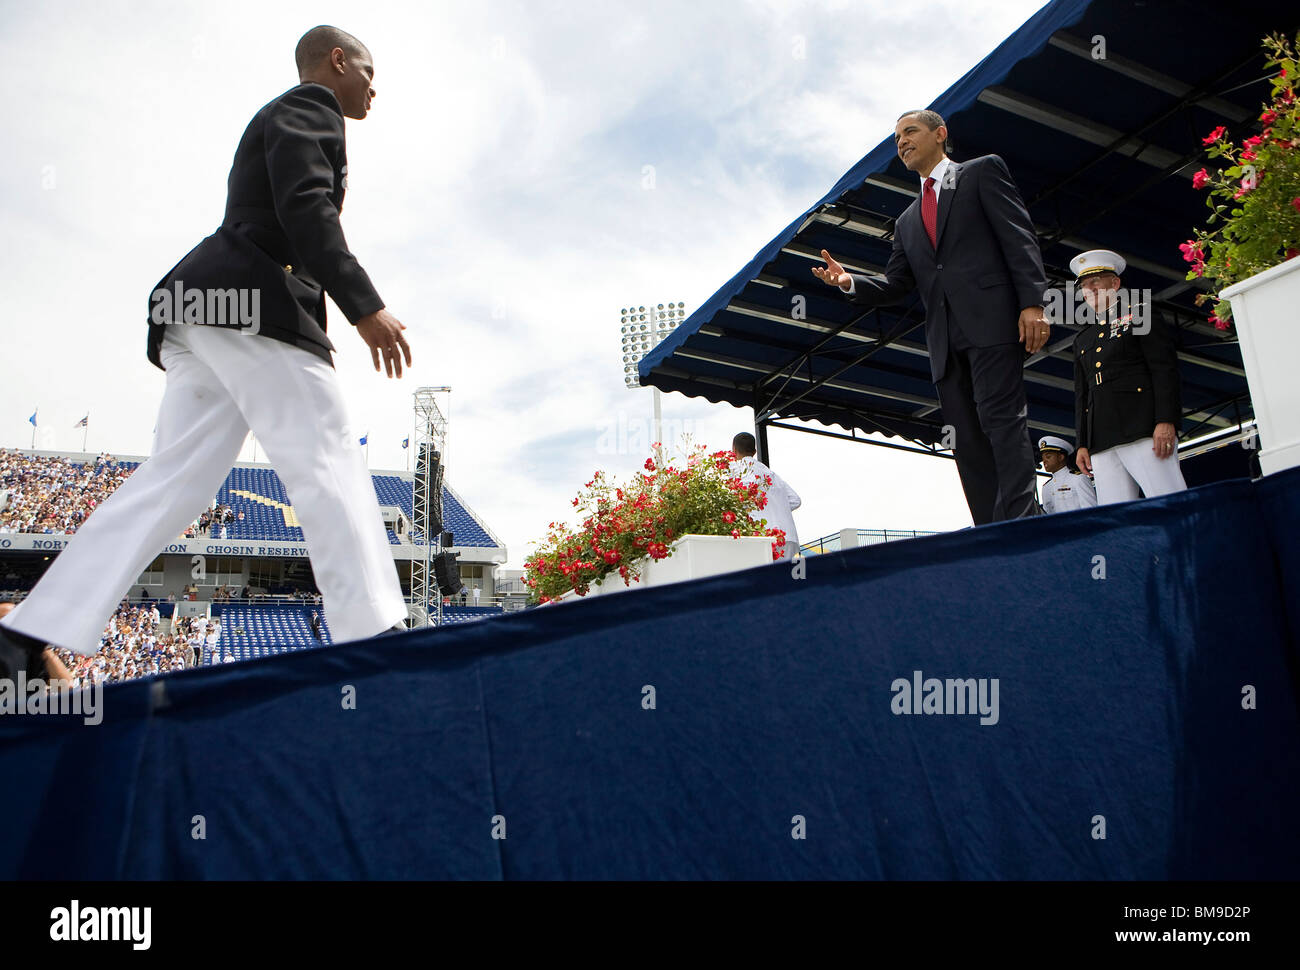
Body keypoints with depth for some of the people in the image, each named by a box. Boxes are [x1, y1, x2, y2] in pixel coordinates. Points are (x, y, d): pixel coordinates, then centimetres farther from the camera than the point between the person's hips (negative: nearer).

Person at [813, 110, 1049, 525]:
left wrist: (1032, 303, -13)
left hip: (992, 323, -5)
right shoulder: (907, 221, 28)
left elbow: (1020, 236, 1)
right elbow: (895, 285, 19)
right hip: (946, 343, 6)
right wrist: (850, 282, -2)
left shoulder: (982, 171, 13)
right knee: (968, 444, -1)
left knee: (1002, 420, -17)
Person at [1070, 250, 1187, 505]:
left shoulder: (1138, 316, 11)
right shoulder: (1083, 339, 26)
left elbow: (1165, 367, -1)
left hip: (1143, 429, -5)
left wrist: (1166, 421, -14)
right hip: (1101, 442, 5)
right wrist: (1082, 444, 12)